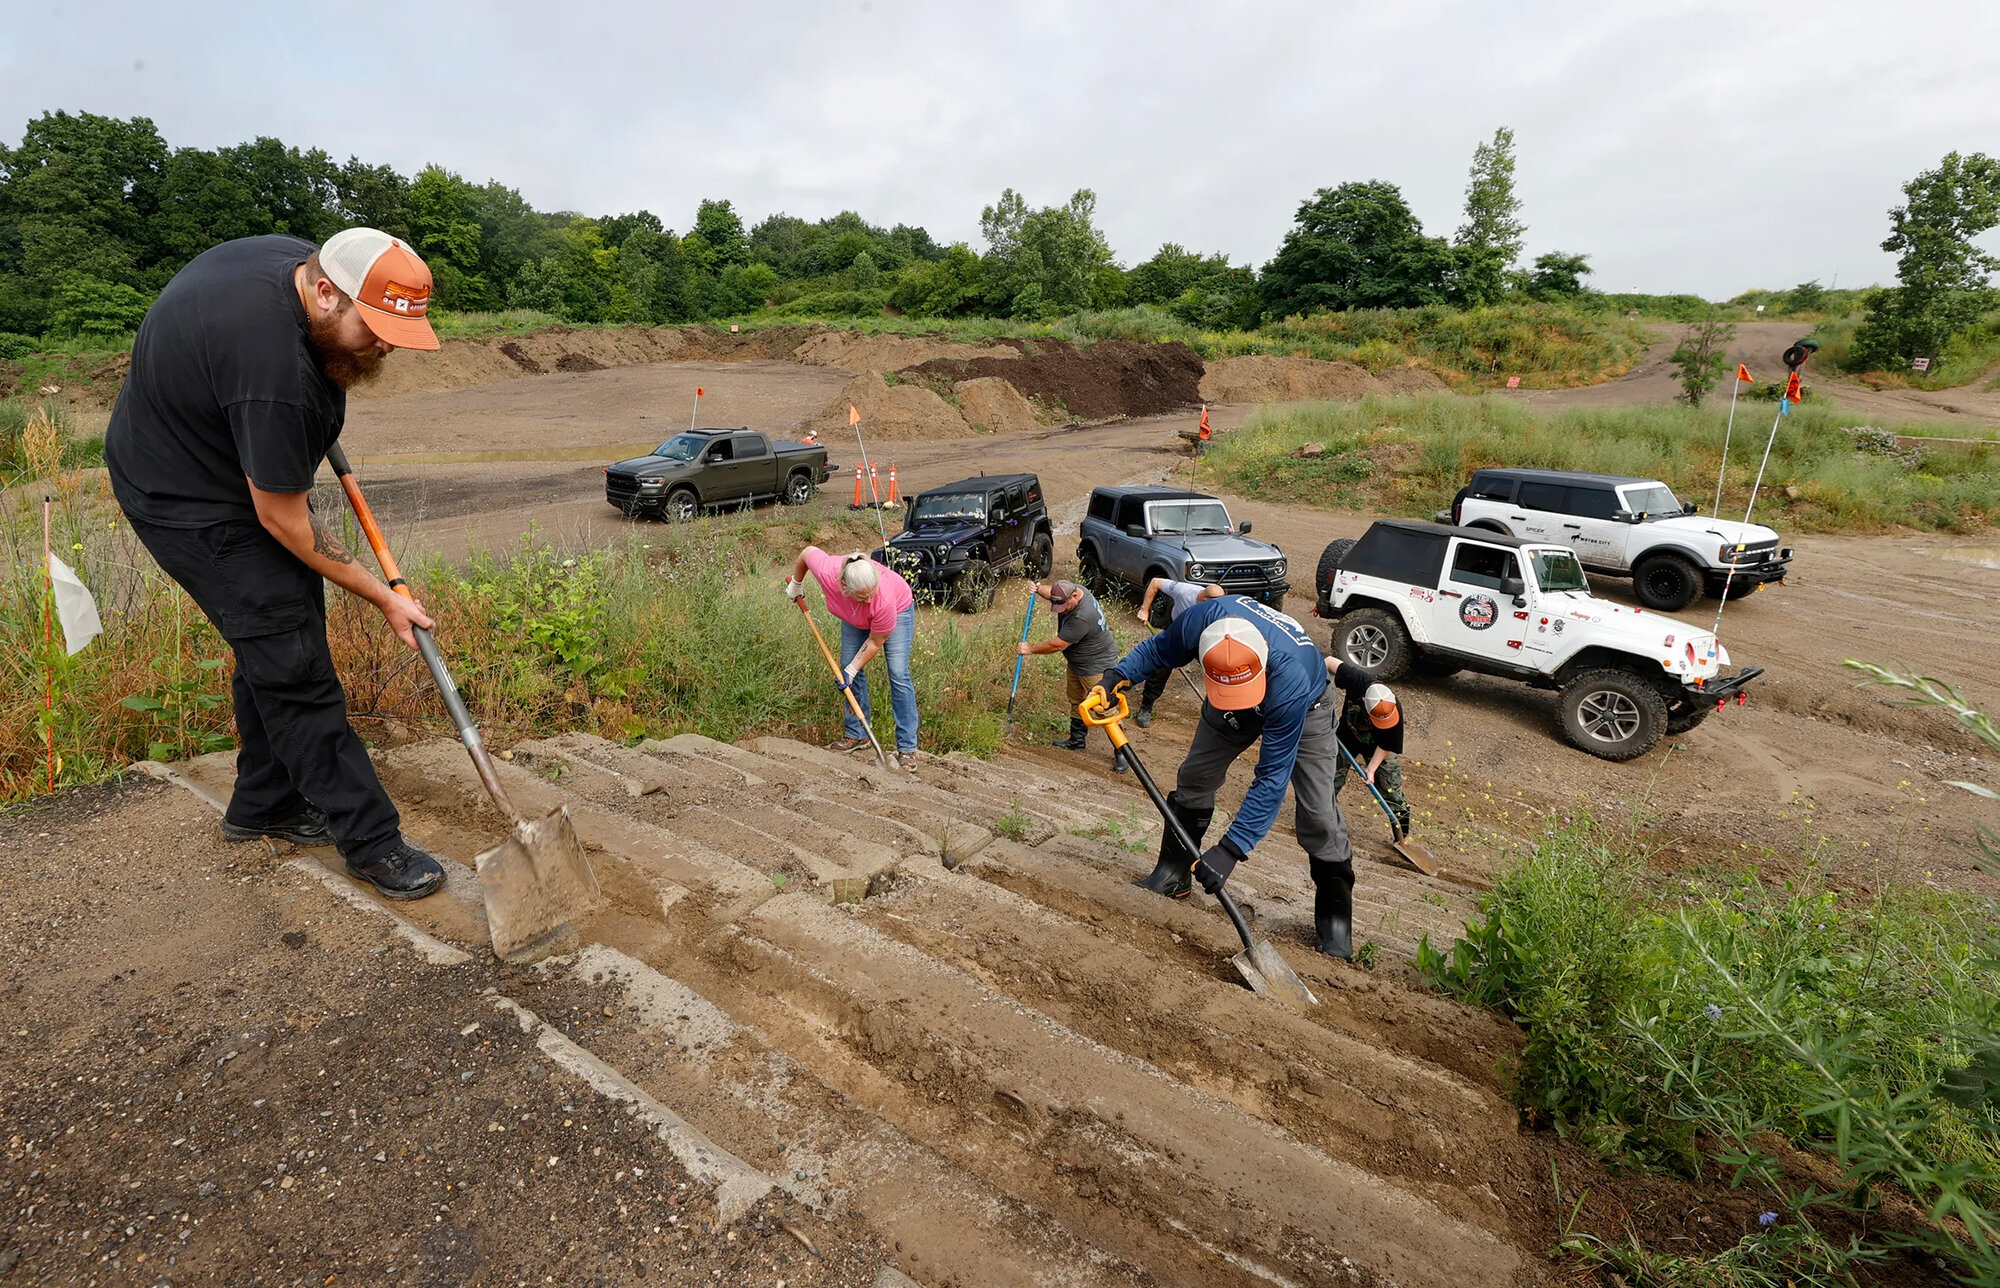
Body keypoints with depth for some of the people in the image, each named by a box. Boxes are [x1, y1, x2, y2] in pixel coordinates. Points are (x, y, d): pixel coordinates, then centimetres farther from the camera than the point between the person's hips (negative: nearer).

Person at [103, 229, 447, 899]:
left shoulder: (299, 258, -9)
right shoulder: (274, 371, -36)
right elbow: (284, 521, -26)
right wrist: (385, 598, -19)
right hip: (191, 501, -10)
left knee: (274, 644, 13)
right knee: (292, 666, -11)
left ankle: (263, 806, 28)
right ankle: (370, 841, -4)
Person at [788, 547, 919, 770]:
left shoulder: (885, 600, -43)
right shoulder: (827, 571, -37)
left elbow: (876, 642, -27)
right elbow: (807, 552, -14)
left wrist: (852, 670, -19)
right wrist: (796, 584, 3)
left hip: (898, 609, -4)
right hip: (855, 616, 5)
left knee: (898, 675, -13)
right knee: (848, 666, 0)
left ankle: (907, 747, -11)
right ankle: (857, 733, 13)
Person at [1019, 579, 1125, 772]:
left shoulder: (1082, 618, -36)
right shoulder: (1070, 591, -8)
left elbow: (1057, 645, -28)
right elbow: (1051, 591, 14)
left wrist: (1031, 649, -14)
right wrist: (1038, 589, -10)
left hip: (1097, 666, -10)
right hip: (1077, 663, 10)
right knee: (1075, 700, 21)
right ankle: (1077, 740, 37)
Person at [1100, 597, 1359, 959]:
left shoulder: (1291, 682, -47)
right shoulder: (1202, 620, -38)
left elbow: (1272, 777, -42)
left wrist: (1230, 849, -44)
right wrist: (1119, 674, -31)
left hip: (1304, 708, -4)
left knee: (1318, 816, -9)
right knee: (1194, 779, 3)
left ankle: (1335, 915, 11)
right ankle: (1172, 875, 20)